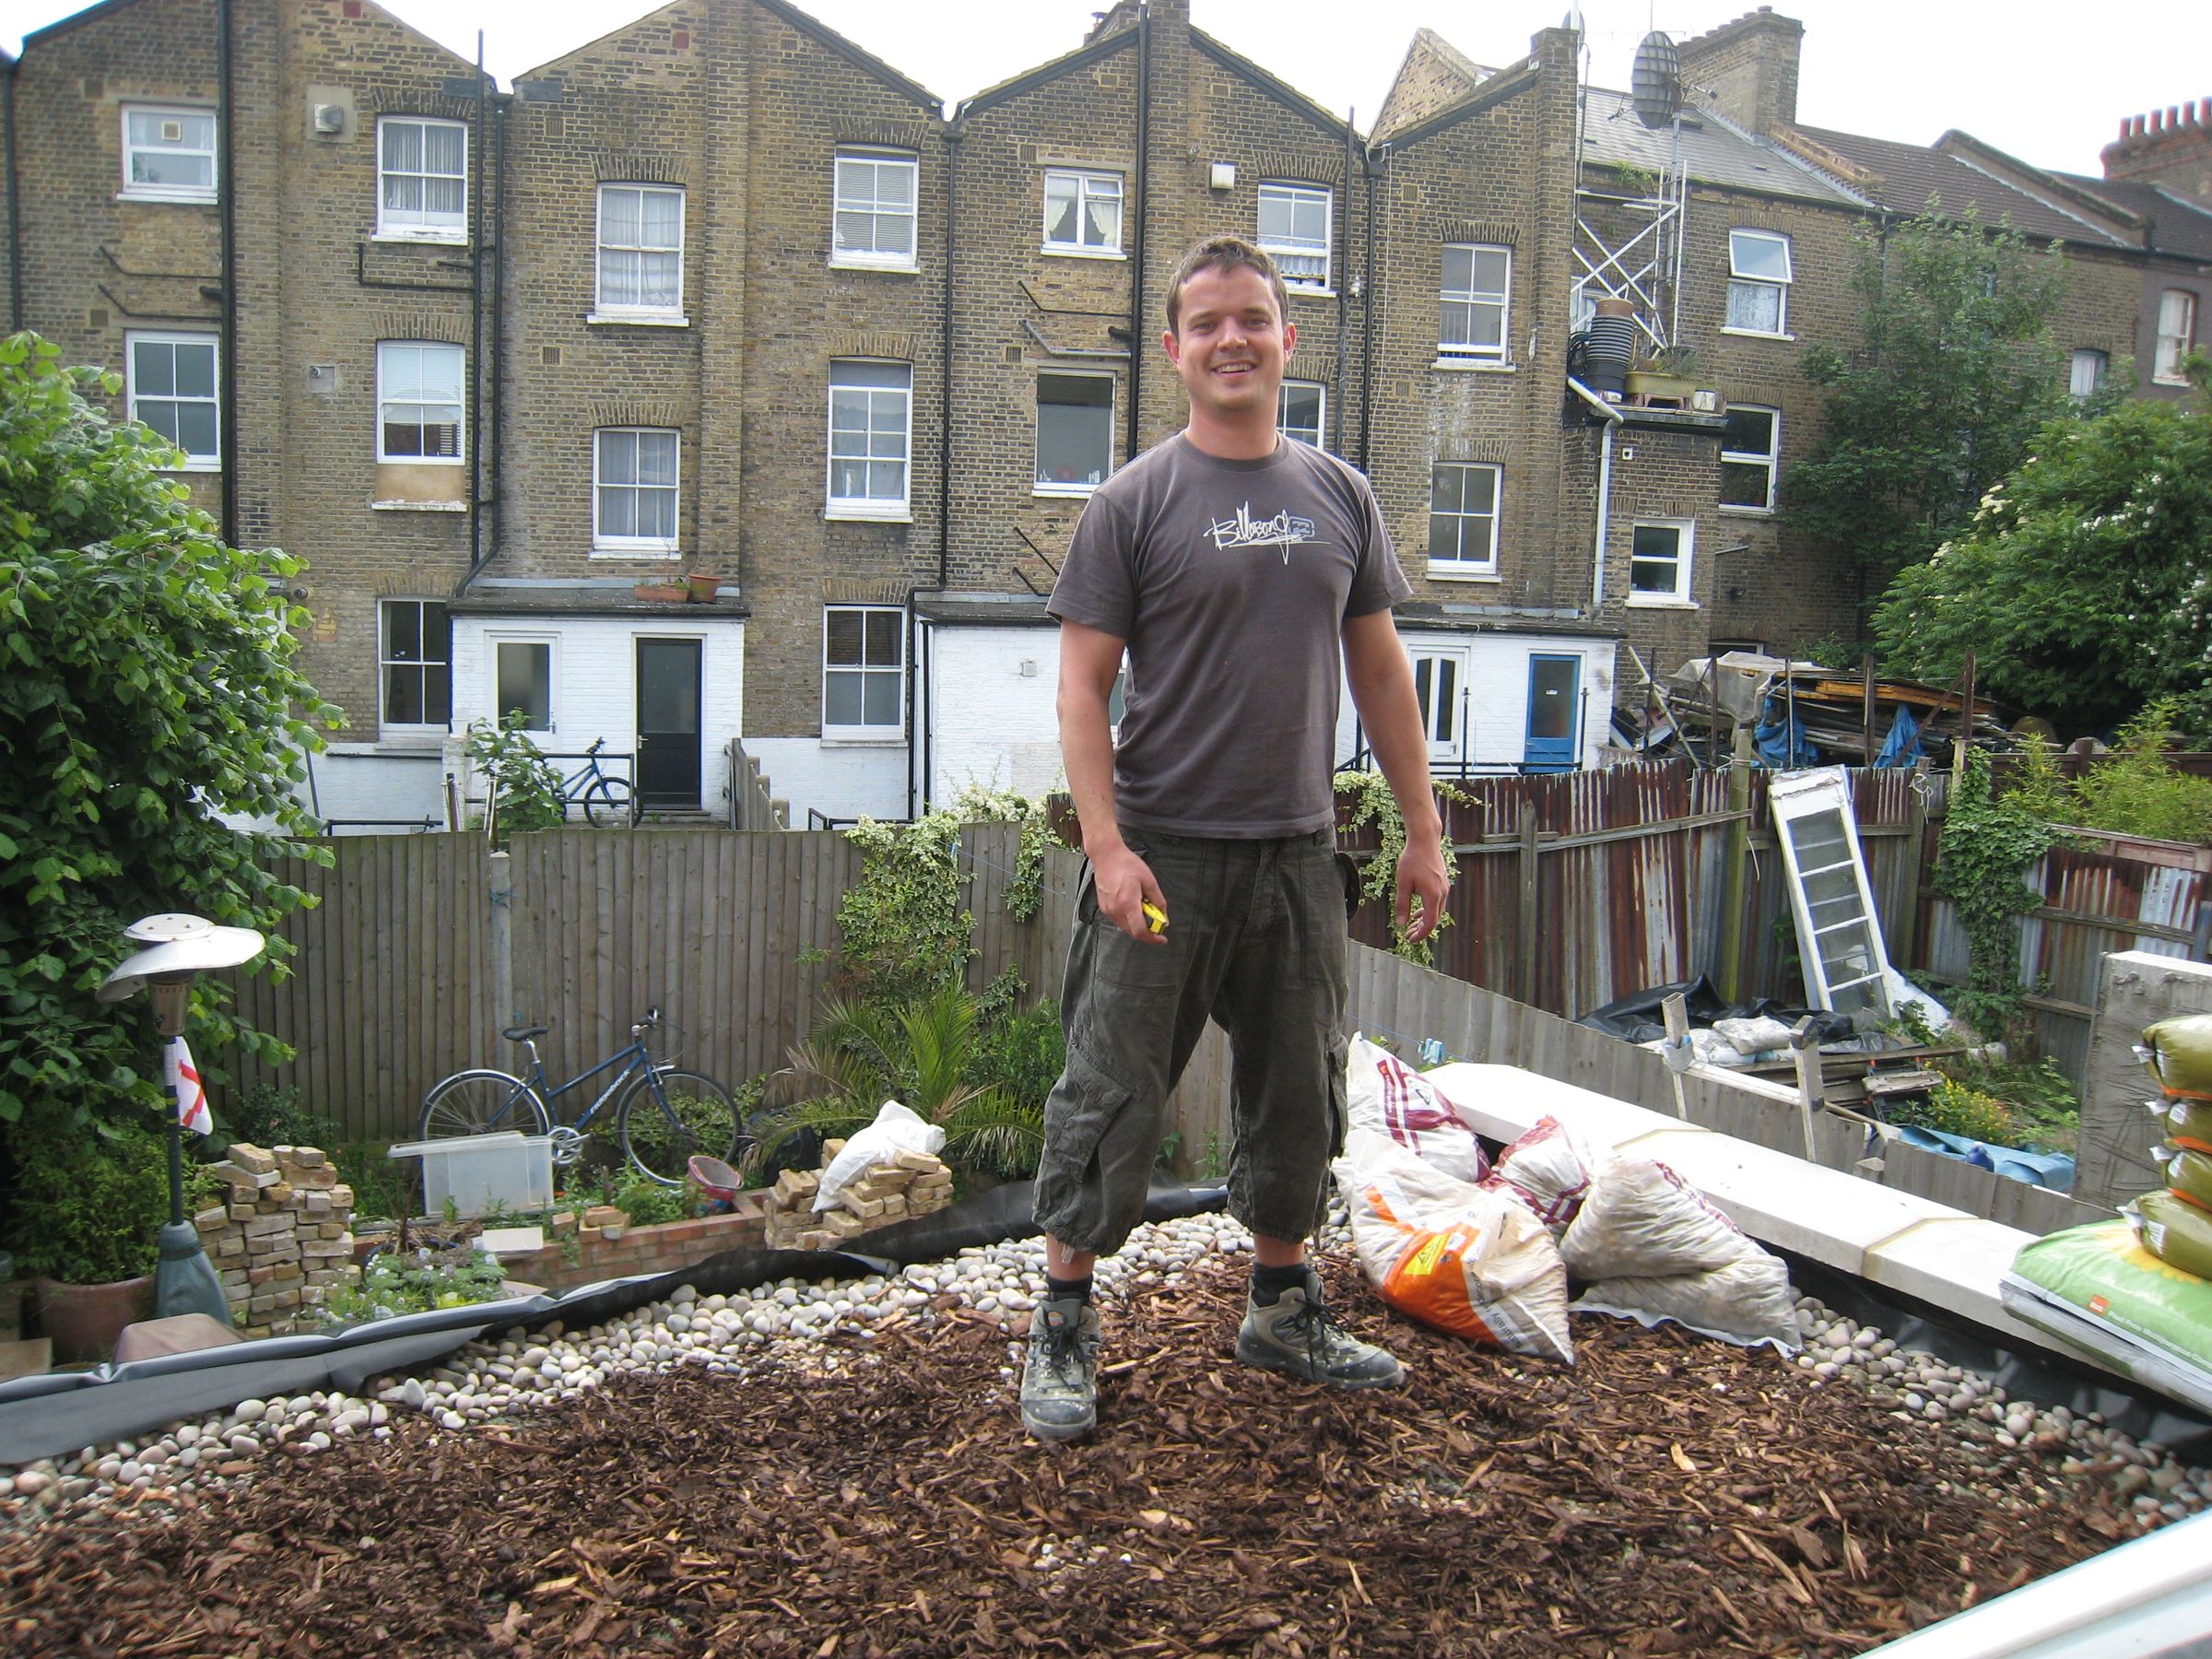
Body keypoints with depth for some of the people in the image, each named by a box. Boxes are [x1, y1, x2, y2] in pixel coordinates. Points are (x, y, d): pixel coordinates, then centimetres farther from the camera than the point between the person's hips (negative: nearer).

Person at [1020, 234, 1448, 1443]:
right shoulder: (1135, 502, -3)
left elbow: (1379, 671, 13)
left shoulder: (1339, 496, 10)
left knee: (1297, 1104, 15)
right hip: (1163, 857, -4)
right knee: (1111, 1102, 2)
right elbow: (1082, 683, -7)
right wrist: (1106, 847, -18)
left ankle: (1282, 1312, 33)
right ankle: (1063, 1326, 18)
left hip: (1298, 856, 5)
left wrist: (1422, 830, 9)